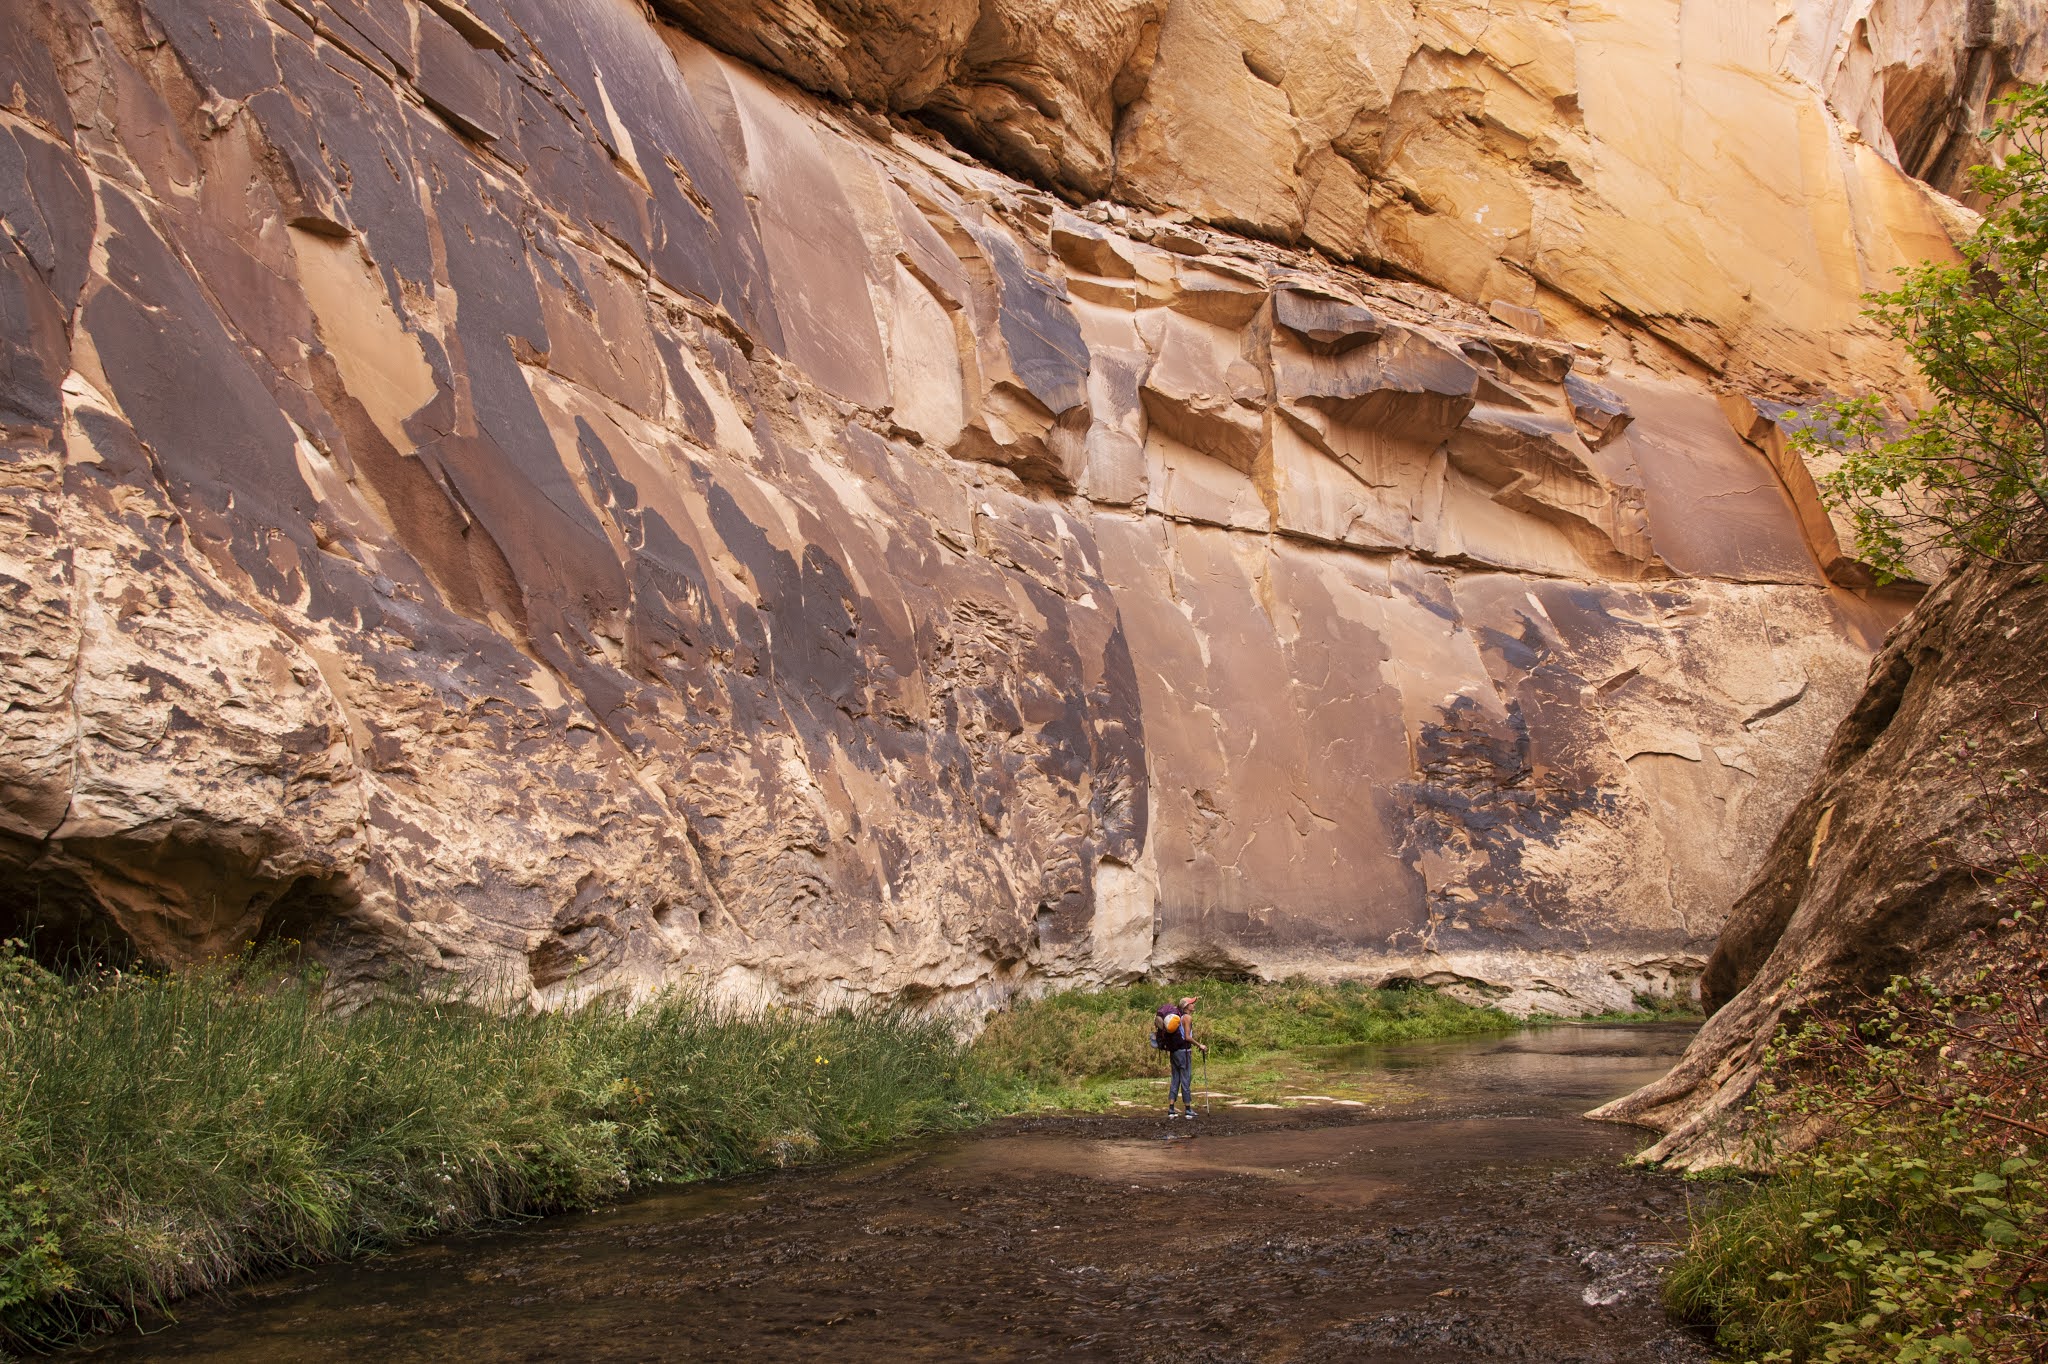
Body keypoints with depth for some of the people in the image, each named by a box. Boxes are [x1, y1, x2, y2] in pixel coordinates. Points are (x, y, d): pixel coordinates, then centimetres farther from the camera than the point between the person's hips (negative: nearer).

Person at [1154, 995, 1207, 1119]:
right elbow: (1187, 1037, -17)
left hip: (1174, 1052, 8)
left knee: (1175, 1079, 10)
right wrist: (1200, 1045, -9)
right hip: (1184, 1050, -8)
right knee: (1186, 1080, -1)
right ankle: (1188, 1110, 4)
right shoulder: (1188, 1017, -10)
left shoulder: (1177, 1016, 14)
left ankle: (1171, 1109, 8)